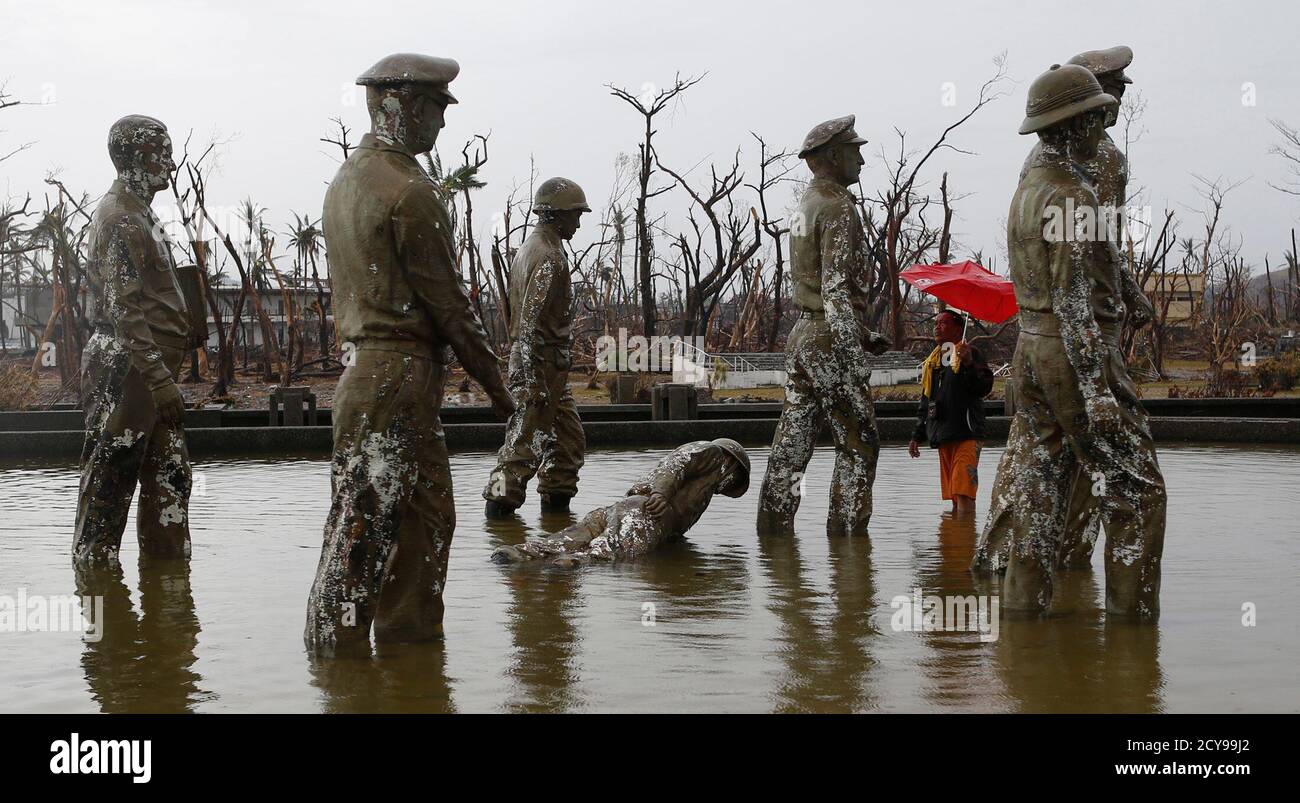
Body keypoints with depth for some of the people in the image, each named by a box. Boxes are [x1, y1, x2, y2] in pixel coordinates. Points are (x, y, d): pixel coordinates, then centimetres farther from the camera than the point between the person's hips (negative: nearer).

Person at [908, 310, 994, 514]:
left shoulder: (969, 353, -1)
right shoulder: (932, 362, 20)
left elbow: (985, 387, -13)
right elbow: (925, 403, 25)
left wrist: (969, 363, -26)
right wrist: (917, 436, 22)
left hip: (966, 435, -7)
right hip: (943, 436, 7)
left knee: (964, 493, -17)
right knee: (954, 498, 10)